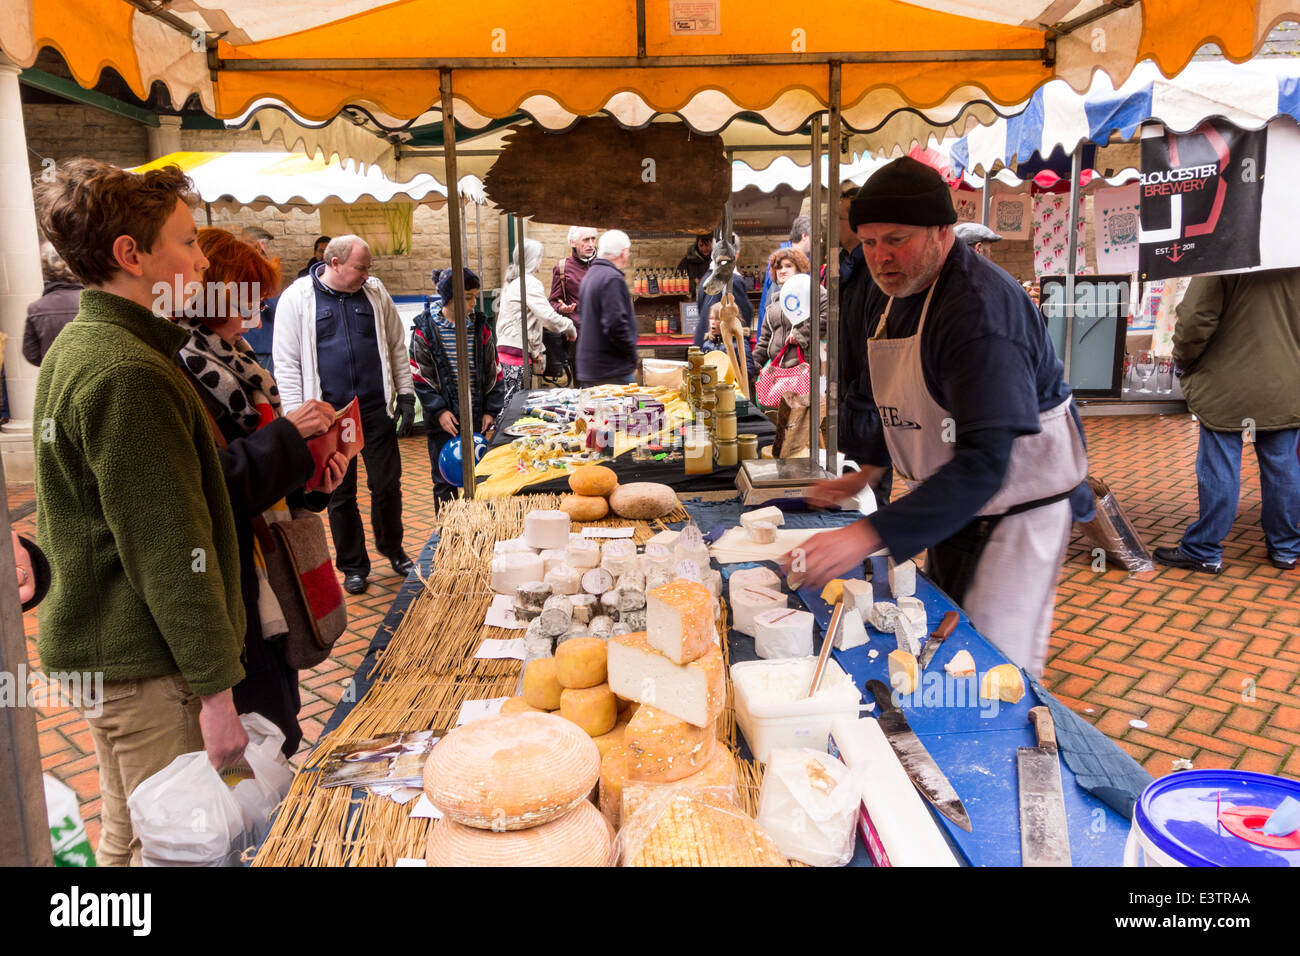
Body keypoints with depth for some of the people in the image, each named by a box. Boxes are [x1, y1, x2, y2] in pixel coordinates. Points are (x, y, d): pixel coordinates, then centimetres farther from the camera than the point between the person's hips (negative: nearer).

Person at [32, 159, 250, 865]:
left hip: (98, 645, 10)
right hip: (145, 662, -10)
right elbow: (172, 550, -23)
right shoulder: (128, 375, -22)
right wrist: (216, 687, -18)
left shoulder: (72, 349, 11)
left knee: (125, 837, 22)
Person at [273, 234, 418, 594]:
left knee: (387, 484, 9)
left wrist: (406, 397, 6)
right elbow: (286, 363, -5)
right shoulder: (297, 298, -5)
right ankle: (353, 565, 25)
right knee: (341, 494, 9)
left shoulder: (375, 292, 4)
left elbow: (396, 347, 11)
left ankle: (391, 548, 33)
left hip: (376, 407, 2)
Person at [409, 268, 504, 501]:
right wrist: (439, 411, -13)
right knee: (445, 483, 5)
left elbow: (493, 372, 8)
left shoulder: (480, 326, 4)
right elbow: (420, 377, -5)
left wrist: (491, 410, 1)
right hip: (443, 421, -3)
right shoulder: (425, 329, -5)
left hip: (476, 419, 3)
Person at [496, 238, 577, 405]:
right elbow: (548, 316, -19)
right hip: (517, 351, -9)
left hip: (504, 346, 9)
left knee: (507, 401, 9)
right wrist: (570, 328, -4)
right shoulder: (529, 282, -11)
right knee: (512, 404, -8)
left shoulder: (511, 281, 20)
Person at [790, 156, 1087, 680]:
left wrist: (868, 536, -46)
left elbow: (984, 462, -39)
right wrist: (868, 472, 9)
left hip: (1015, 505, -8)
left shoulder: (981, 308, -30)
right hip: (949, 502, 9)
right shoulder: (888, 294, 0)